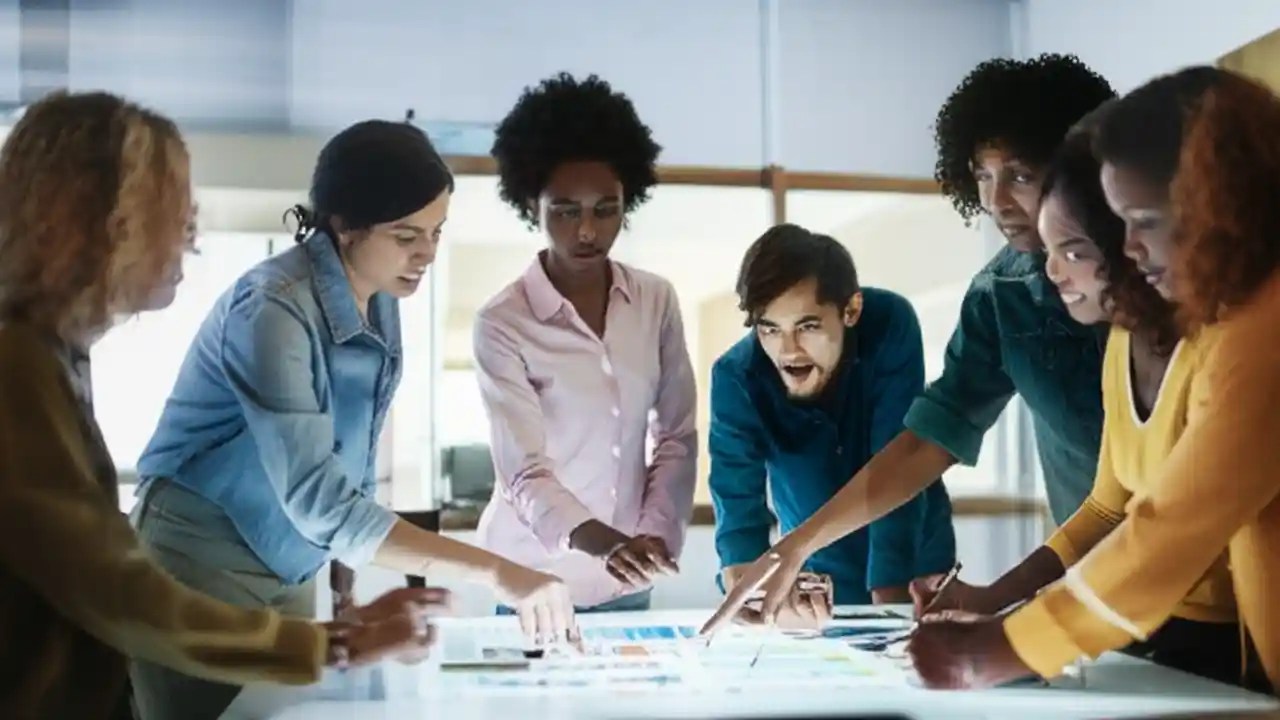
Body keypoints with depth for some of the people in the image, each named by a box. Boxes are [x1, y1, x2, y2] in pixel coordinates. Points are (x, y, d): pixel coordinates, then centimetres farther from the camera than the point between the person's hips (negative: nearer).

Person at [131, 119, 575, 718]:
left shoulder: (380, 300, -2)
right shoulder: (272, 309, -26)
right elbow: (316, 500, -33)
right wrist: (498, 573, -37)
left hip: (288, 570, 7)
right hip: (201, 565, -7)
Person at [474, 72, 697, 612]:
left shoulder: (657, 301, -1)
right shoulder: (502, 324, -14)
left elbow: (678, 437, 3)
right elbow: (525, 472, -20)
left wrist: (656, 532, -11)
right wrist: (596, 540, -36)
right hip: (534, 582, -4)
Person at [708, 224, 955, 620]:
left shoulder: (890, 326, -25)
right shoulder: (737, 377, -24)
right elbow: (738, 509, -27)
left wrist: (889, 602, -32)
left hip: (914, 567, -1)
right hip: (819, 576, 1)